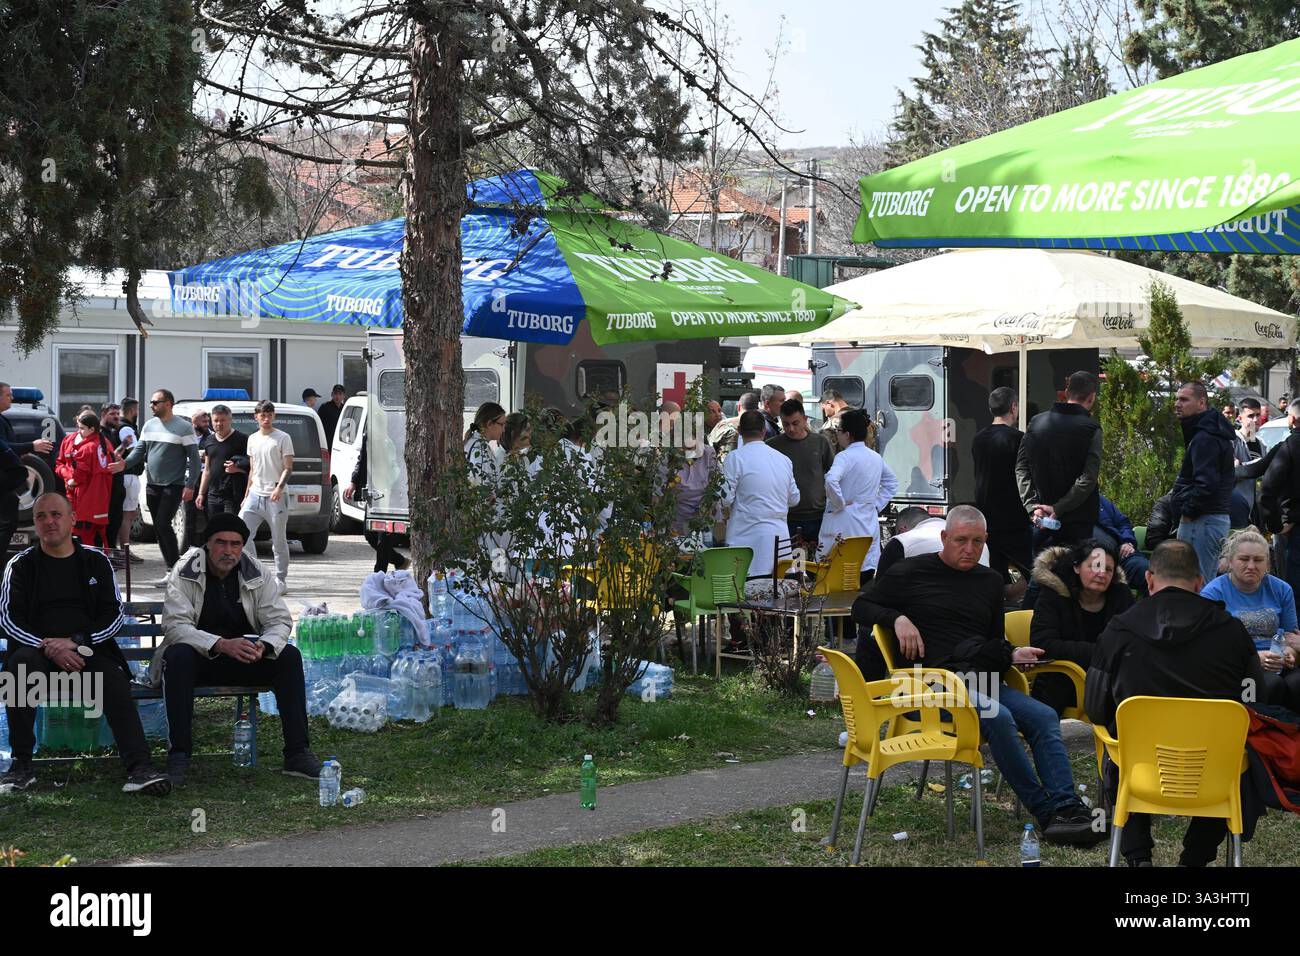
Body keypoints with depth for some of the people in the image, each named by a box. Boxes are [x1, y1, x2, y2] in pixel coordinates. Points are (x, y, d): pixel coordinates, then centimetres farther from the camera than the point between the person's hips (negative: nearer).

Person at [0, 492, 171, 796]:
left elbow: (115, 614, 5)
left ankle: (140, 768, -41)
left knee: (115, 680, -30)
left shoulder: (95, 562, 12)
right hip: (37, 650, 0)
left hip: (89, 650, 0)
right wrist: (49, 649, -17)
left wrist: (76, 642, -13)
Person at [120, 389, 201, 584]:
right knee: (158, 528, 8)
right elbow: (139, 450, 11)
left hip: (173, 486, -7)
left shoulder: (183, 427, -7)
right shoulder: (149, 425, 11)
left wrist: (190, 485, -14)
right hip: (152, 485, 7)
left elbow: (193, 457, -8)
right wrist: (124, 464, -9)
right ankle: (172, 567, 15)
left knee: (163, 524, -16)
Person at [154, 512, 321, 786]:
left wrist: (263, 646, -28)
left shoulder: (256, 574, -1)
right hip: (198, 659, -3)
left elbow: (280, 620, -3)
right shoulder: (185, 573, -10)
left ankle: (297, 753, -20)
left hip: (245, 658, 3)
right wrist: (221, 645, -37)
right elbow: (174, 625, -22)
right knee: (177, 655, -36)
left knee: (289, 656, -20)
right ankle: (179, 755, -34)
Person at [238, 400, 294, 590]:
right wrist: (246, 495, 18)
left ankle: (281, 579, 10)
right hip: (255, 495, 5)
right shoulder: (252, 439, 14)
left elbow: (288, 468, -7)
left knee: (279, 542, 1)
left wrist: (279, 487, -22)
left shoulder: (283, 438, -2)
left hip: (276, 497, -5)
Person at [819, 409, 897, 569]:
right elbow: (892, 482, 26)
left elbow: (831, 480, -29)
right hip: (869, 524, 7)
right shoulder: (876, 458, 11)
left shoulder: (845, 456, -12)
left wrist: (839, 503, -15)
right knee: (868, 568, 6)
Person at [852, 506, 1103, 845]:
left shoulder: (990, 581, 22)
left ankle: (1066, 807, -31)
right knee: (998, 717, -33)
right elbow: (861, 606, 10)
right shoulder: (911, 572, 8)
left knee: (1045, 716, -21)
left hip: (984, 681, 6)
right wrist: (898, 619, -9)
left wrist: (1013, 654, 5)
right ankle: (1045, 811, -28)